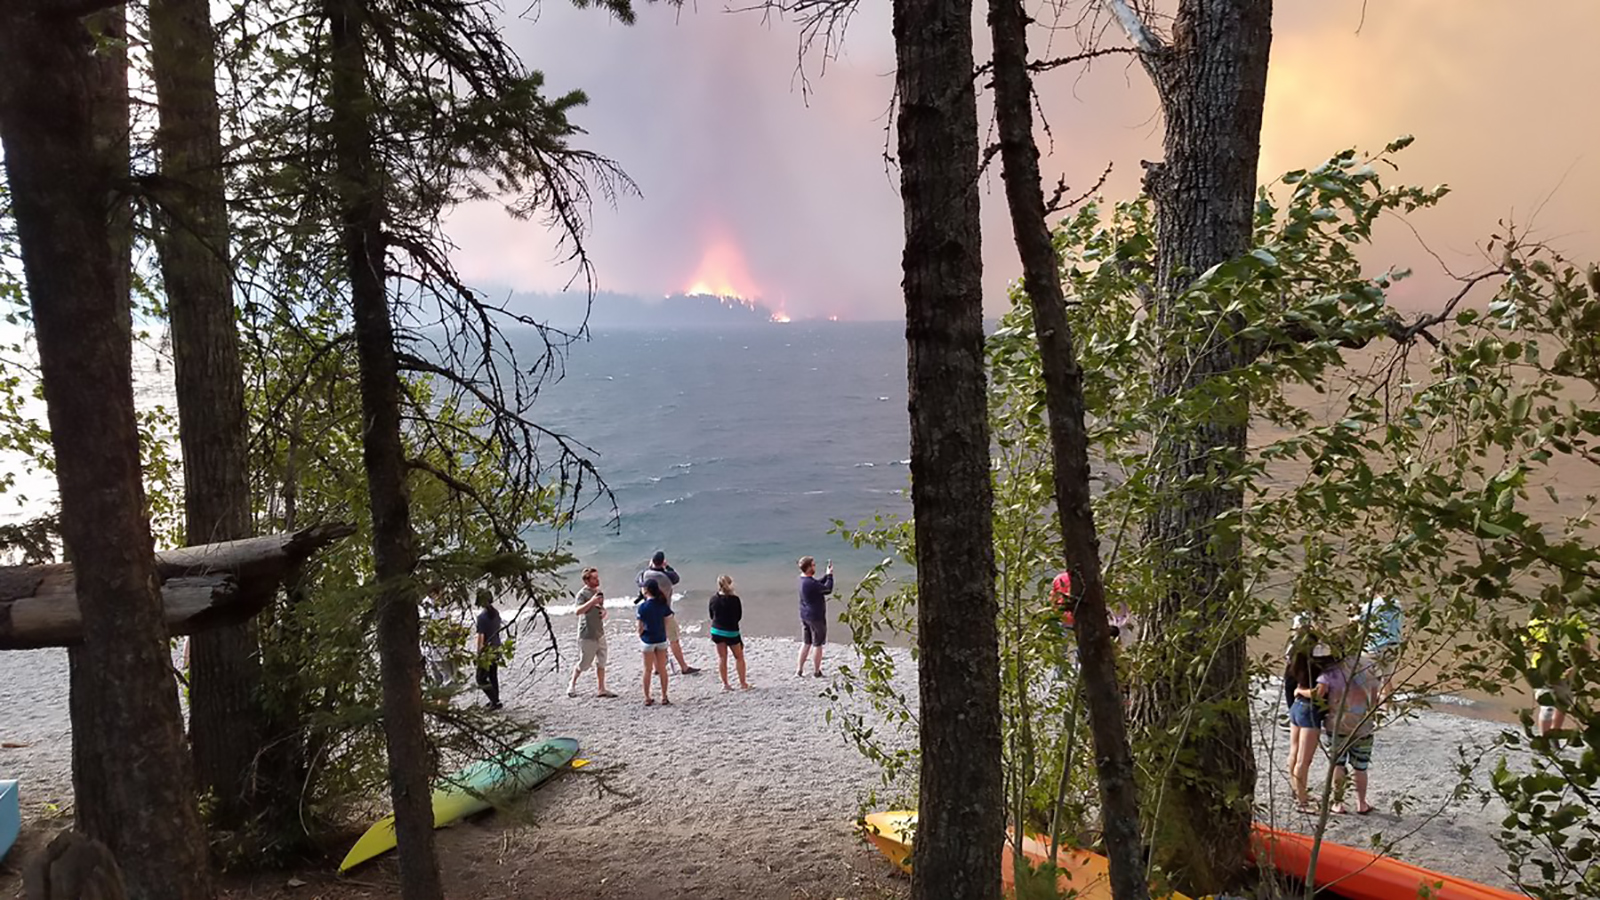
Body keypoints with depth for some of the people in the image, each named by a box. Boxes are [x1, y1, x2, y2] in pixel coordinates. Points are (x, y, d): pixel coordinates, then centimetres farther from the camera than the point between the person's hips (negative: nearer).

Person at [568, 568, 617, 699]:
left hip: (600, 633, 7)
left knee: (601, 663, 9)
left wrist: (604, 611, 2)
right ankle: (572, 685, 23)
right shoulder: (582, 593, -14)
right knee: (584, 663, 2)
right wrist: (592, 601, -37)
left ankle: (601, 689, 15)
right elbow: (578, 611, -27)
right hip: (587, 635, -7)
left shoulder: (599, 592, 10)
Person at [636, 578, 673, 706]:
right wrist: (663, 635, 12)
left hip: (648, 640, -3)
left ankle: (647, 698, 14)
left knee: (648, 670, 9)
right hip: (661, 640, 3)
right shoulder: (663, 604, -5)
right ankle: (664, 697, 16)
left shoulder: (643, 606, -16)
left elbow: (641, 627, -12)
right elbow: (666, 622, 0)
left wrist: (640, 636, 7)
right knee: (662, 669, 11)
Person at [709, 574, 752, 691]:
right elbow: (739, 616, -5)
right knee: (739, 657, 12)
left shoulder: (713, 598, -5)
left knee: (722, 658, 12)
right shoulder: (734, 599, -16)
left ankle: (725, 684, 15)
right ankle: (743, 683, 15)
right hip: (731, 631, -3)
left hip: (716, 630, 3)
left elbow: (711, 615, 6)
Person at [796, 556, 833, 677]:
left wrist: (828, 574, 5)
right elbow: (828, 589, -17)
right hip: (816, 617, -9)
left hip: (805, 616, 9)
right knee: (817, 644, 6)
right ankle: (817, 671, 17)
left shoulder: (803, 579, 3)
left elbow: (819, 584, 12)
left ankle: (799, 670, 16)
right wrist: (830, 575, -6)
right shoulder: (810, 583, -26)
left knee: (806, 643, 15)